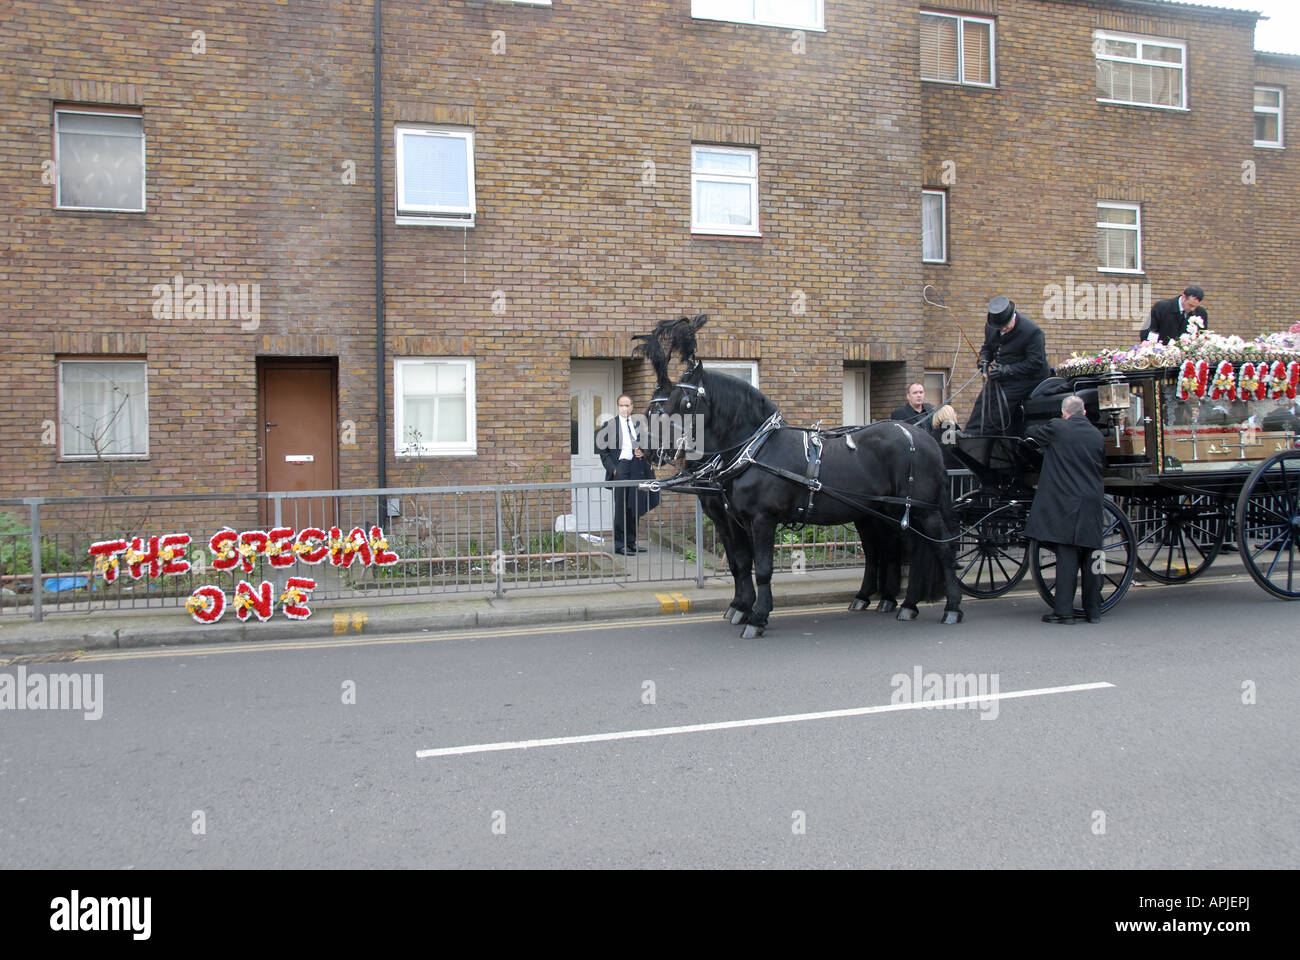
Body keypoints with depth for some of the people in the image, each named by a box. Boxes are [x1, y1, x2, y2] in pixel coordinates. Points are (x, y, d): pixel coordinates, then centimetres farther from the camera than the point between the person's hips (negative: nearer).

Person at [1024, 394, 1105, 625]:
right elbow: (1098, 465, 17)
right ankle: (1093, 610, 16)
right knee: (1091, 556, 10)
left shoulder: (1056, 428, -6)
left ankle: (1064, 610, -3)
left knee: (1067, 556, -3)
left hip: (1065, 503, -4)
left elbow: (1031, 432, 10)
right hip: (1092, 504, 4)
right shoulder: (1098, 436, 7)